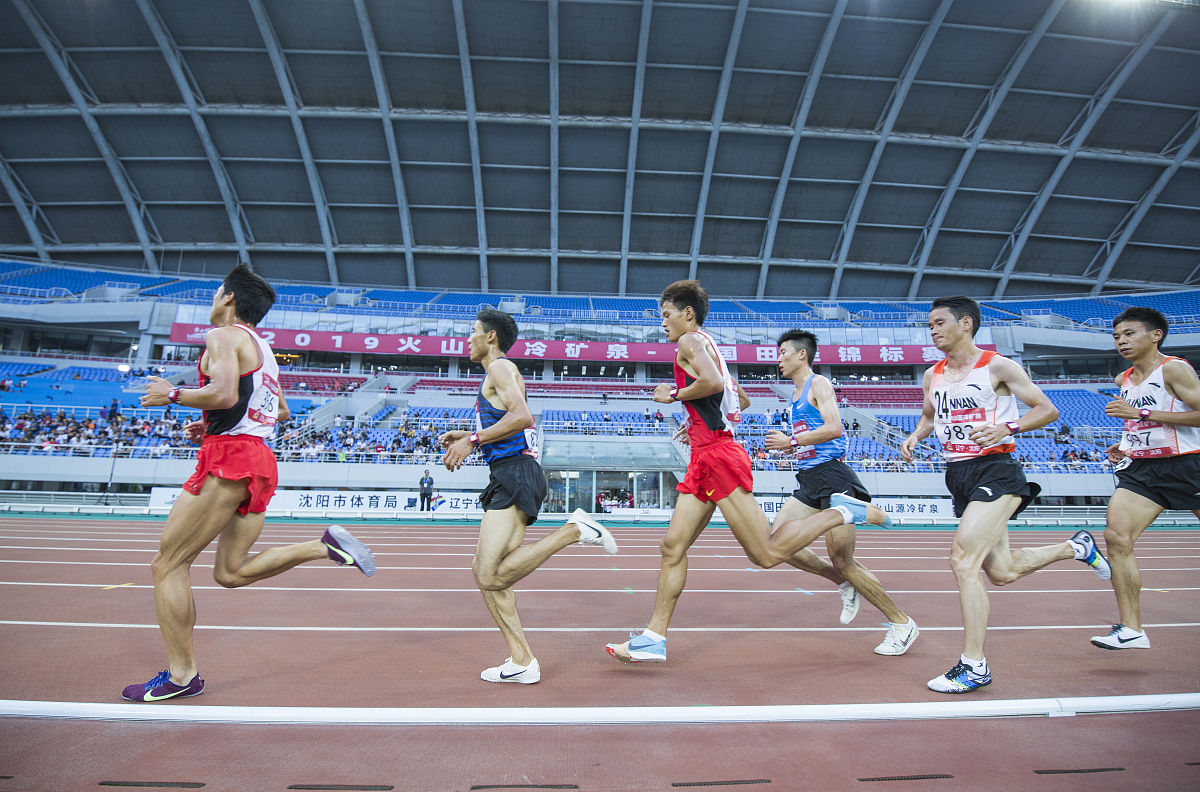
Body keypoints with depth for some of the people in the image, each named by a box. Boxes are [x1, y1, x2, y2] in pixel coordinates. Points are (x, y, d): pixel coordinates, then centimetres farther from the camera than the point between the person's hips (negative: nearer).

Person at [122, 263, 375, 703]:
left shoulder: (223, 336, -4)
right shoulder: (260, 347, 24)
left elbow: (224, 393, -21)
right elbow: (281, 412, 28)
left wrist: (172, 394, -4)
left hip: (229, 457, -9)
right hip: (260, 461, 9)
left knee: (168, 565, 2)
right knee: (231, 572, 13)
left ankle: (181, 674, 7)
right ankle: (325, 546, -2)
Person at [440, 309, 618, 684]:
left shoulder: (500, 367, -4)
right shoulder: (498, 373, 27)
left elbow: (522, 417, -21)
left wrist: (473, 440, -17)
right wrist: (464, 436, 24)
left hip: (514, 474, -10)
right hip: (507, 476, 10)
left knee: (492, 576, -18)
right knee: (484, 570, 7)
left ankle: (574, 530, -15)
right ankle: (521, 661, 6)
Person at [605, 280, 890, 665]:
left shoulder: (692, 340, -5)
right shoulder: (707, 348, 23)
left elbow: (713, 382, -26)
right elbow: (742, 400, 31)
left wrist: (673, 395, -11)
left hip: (718, 456, -10)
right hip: (704, 460, 10)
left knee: (767, 553, -8)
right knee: (673, 547, 6)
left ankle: (842, 511, 4)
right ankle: (654, 638, 9)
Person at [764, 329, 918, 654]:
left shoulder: (818, 384, -6)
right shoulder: (795, 394, 20)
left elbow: (834, 428, -20)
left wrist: (791, 440, -16)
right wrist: (787, 446, 11)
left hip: (831, 476, -9)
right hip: (809, 481, 9)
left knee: (843, 562, -6)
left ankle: (902, 623, 11)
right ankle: (845, 584, 16)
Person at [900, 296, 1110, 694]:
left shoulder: (997, 366, -7)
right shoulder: (932, 375, 10)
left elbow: (1048, 409, -4)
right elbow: (929, 416, 26)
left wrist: (1006, 428, -21)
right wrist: (914, 437, 4)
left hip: (994, 471, -7)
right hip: (958, 475, 7)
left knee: (963, 559, -20)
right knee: (1002, 572, 16)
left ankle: (974, 665, -10)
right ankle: (1077, 547, 43)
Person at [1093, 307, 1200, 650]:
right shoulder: (1123, 380, 14)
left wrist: (1141, 413, -22)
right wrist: (1126, 446, 11)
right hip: (1140, 468, 6)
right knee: (1116, 537, -13)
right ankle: (1131, 629, -10)